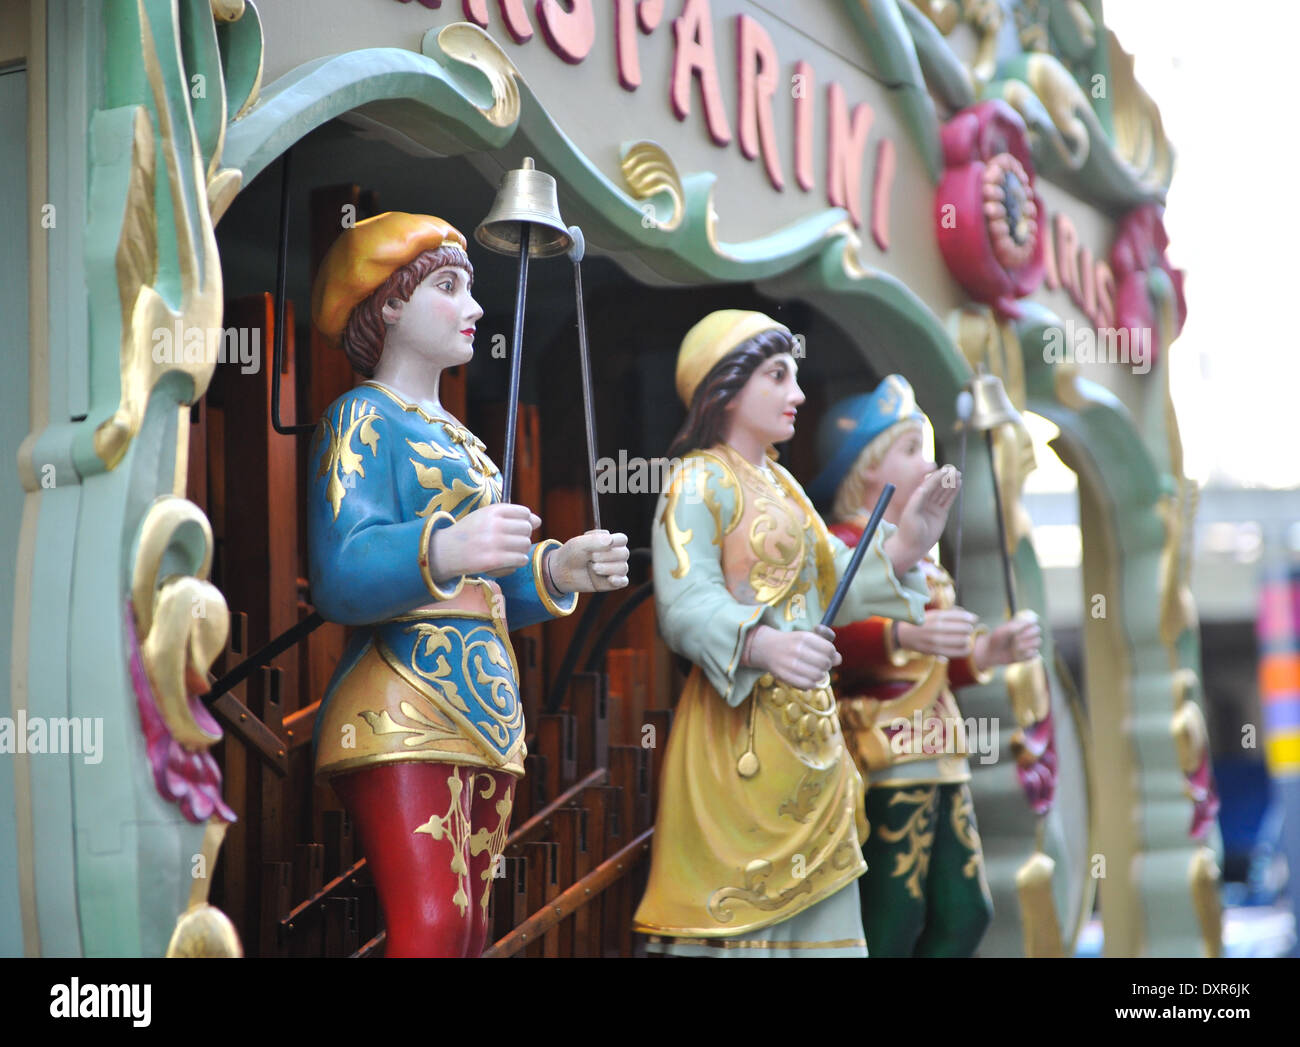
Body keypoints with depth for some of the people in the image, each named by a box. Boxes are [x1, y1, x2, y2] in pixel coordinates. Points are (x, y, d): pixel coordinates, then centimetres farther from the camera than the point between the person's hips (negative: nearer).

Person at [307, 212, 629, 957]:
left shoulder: (458, 441, 25)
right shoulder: (364, 420, 0)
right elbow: (342, 578, -15)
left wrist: (558, 571, 3)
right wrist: (442, 552, -34)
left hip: (486, 712, 8)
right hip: (405, 715, -8)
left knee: (471, 933, 3)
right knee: (433, 928, -22)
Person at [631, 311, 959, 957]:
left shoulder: (779, 485, 19)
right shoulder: (699, 482, -6)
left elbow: (833, 584, 15)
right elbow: (685, 606, -19)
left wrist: (905, 545, 0)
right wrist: (763, 646, -36)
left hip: (806, 728, 8)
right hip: (743, 733, -8)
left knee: (815, 908, 7)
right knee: (745, 906, -10)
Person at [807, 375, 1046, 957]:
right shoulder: (840, 548, -8)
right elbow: (831, 645, -26)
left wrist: (984, 652, 13)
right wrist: (901, 636, -40)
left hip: (938, 758, 10)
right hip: (885, 760, -10)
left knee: (965, 917, 9)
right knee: (889, 930, -9)